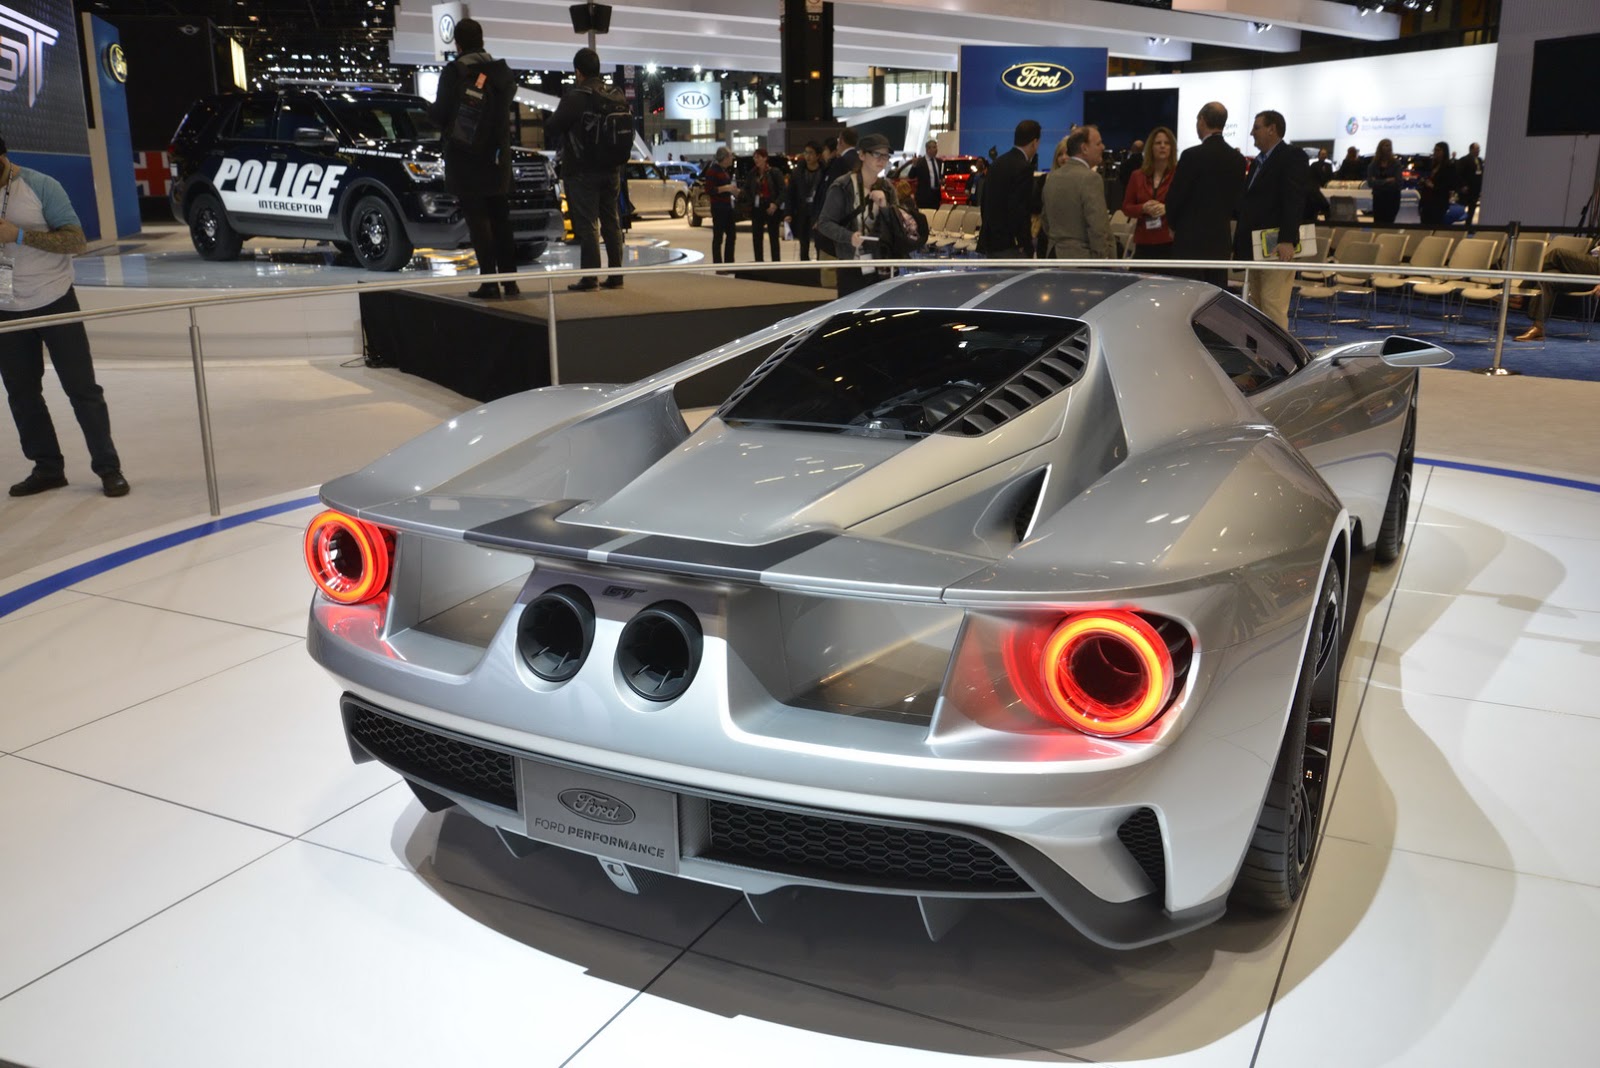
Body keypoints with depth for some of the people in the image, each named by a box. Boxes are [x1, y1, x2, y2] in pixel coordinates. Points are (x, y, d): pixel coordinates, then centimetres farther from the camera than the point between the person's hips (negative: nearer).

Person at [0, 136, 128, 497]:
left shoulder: (40, 186, -12)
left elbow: (76, 240, -17)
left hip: (54, 303, -5)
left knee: (82, 388, -1)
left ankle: (108, 468, 7)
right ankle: (46, 468, 19)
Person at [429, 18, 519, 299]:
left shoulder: (453, 72, -10)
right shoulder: (503, 71, 6)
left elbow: (439, 114, -9)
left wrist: (431, 110, 12)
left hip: (465, 158, -5)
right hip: (498, 158, 5)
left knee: (478, 220, -4)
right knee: (501, 220, 10)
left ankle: (489, 282, -8)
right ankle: (509, 280, 11)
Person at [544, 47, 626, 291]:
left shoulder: (574, 99, -13)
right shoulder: (616, 97, 6)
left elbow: (551, 129, -10)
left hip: (581, 171, -6)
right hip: (611, 170, 6)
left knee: (587, 224, -4)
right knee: (611, 222, 10)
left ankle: (589, 277, -5)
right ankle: (616, 276, 12)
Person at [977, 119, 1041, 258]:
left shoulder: (998, 163, 13)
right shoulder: (1023, 167, -14)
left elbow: (985, 202, 17)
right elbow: (1020, 211, -20)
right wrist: (1026, 246, -15)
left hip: (989, 240, 9)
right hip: (1008, 245, -9)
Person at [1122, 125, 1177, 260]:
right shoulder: (1137, 176, 11)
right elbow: (1126, 208, 12)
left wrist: (1167, 208, -20)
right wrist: (1143, 208, -10)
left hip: (1170, 243, -3)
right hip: (1144, 244, 3)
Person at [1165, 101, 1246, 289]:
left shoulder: (1192, 155, -11)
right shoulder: (1237, 158, 7)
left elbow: (1175, 196, -8)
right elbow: (1237, 198, 12)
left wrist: (1173, 226, 8)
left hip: (1191, 239, -6)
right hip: (1221, 239, 6)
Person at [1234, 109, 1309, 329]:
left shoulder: (1292, 157, -6)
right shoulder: (1258, 161, 21)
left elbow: (1294, 201, -17)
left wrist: (1287, 240, -27)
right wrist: (1240, 243, 15)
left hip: (1277, 247, -9)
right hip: (1255, 247, 9)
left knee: (1273, 306, -12)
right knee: (1255, 307, 11)